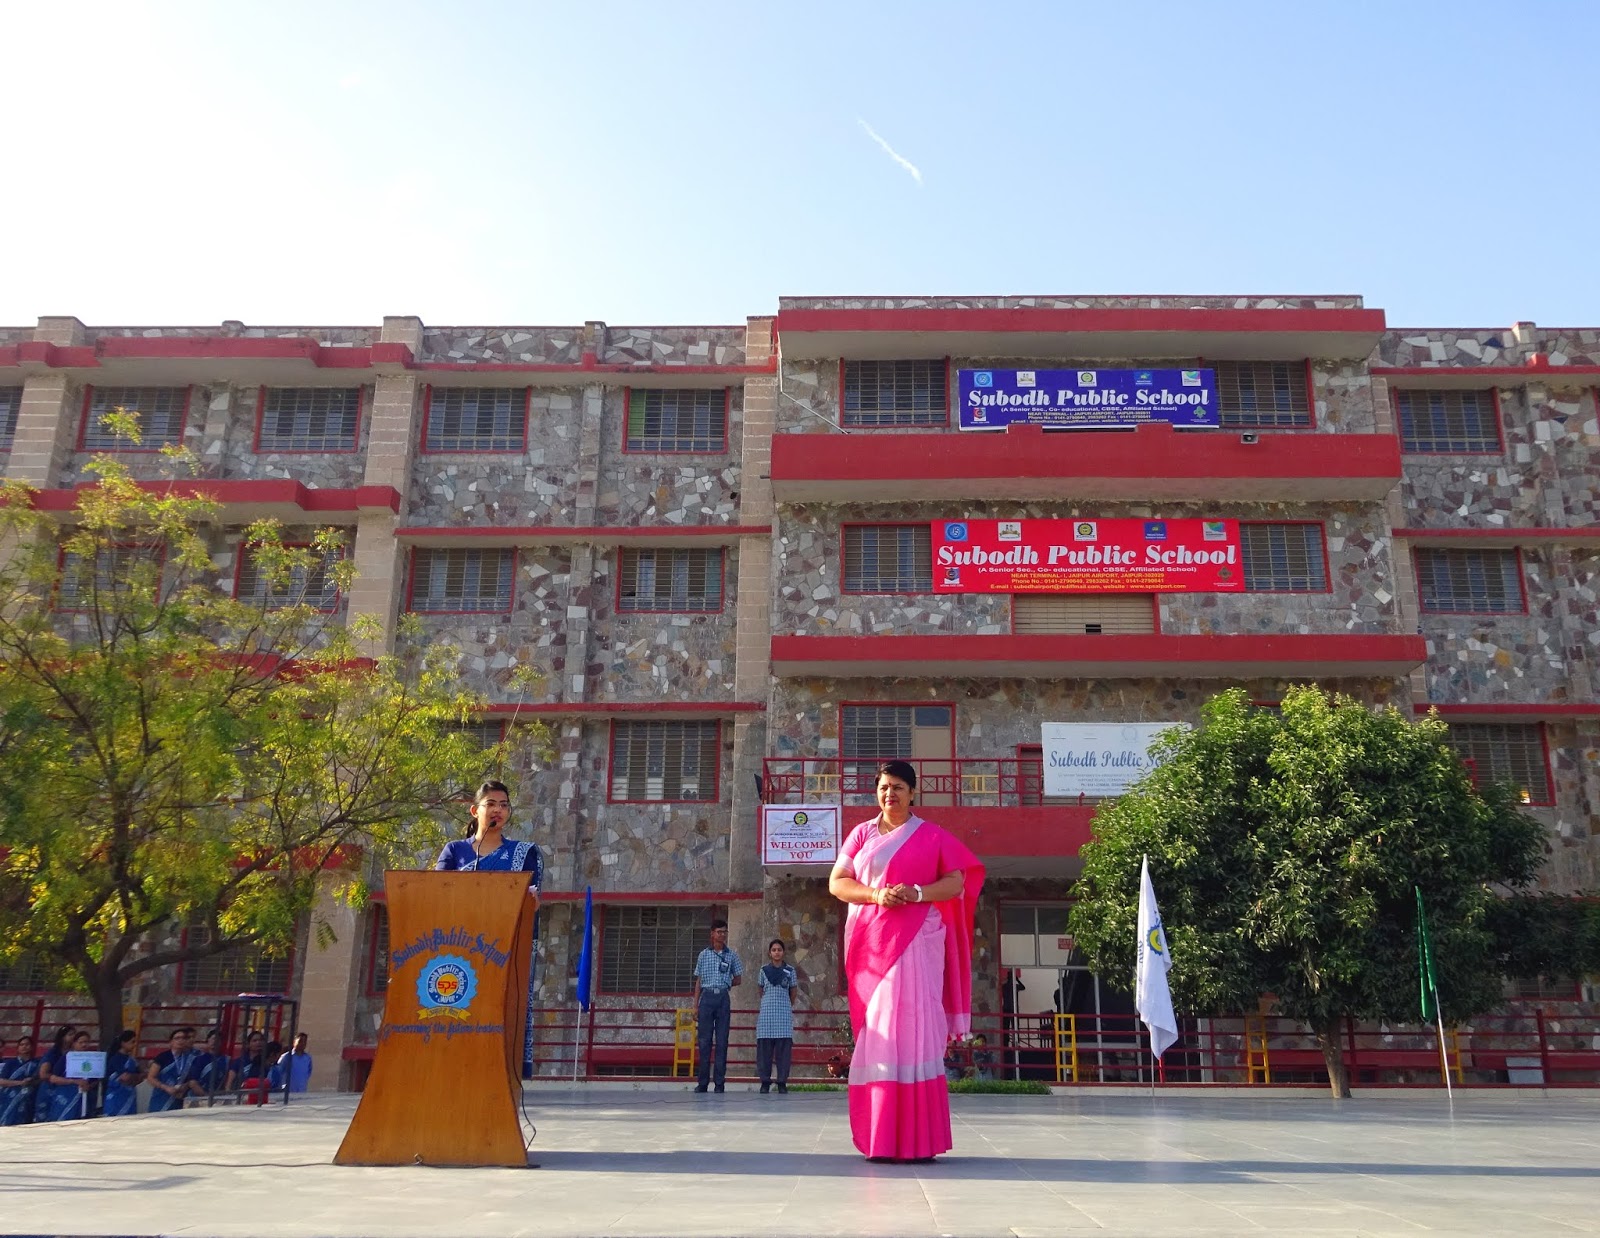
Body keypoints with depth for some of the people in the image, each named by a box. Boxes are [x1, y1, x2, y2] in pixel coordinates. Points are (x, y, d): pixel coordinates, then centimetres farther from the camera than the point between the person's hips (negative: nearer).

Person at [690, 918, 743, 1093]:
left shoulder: (731, 956, 8)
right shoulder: (704, 955, 8)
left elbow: (738, 979, 16)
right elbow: (698, 981, 10)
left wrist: (725, 984, 1)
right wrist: (695, 1005, 6)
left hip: (723, 998, 0)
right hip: (707, 997, 0)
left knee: (722, 1041, 0)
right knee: (704, 1040, 0)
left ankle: (719, 1082, 4)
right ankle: (702, 1082, 5)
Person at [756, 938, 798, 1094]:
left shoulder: (790, 971, 6)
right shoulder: (764, 970, 8)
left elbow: (793, 992, 15)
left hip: (784, 1013, 0)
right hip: (766, 1012, 1)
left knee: (784, 1049, -3)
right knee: (764, 1048, -2)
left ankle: (782, 1082, 3)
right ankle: (765, 1081, 4)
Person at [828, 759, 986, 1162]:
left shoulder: (931, 835, 8)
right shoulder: (861, 834, 14)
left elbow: (956, 882, 2)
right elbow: (837, 883, 7)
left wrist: (917, 894, -15)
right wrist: (876, 895, -11)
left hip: (915, 939, -2)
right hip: (870, 939, 2)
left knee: (912, 1027, -10)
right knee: (875, 1030, -1)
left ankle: (917, 1138, -6)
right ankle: (880, 1138, 5)